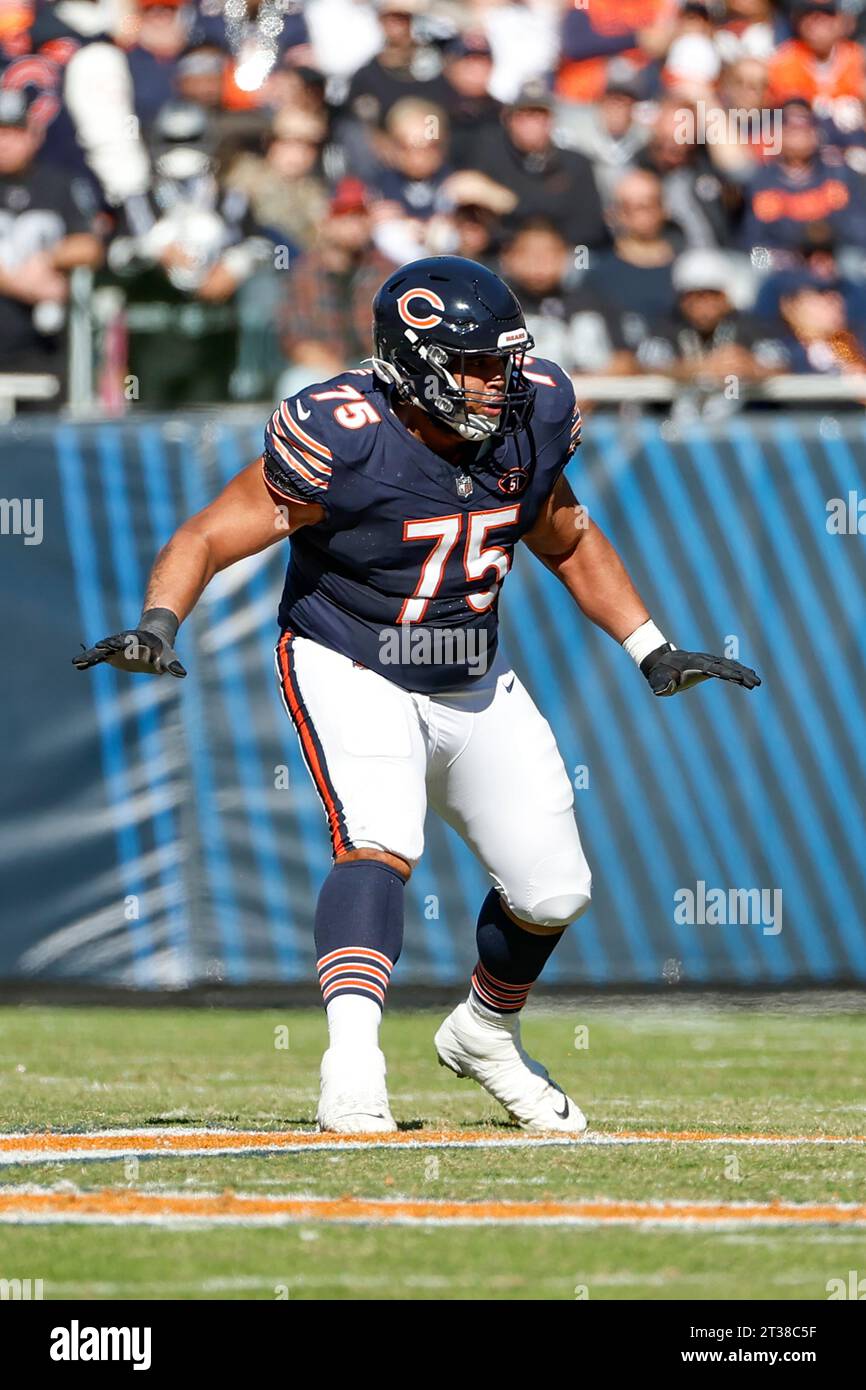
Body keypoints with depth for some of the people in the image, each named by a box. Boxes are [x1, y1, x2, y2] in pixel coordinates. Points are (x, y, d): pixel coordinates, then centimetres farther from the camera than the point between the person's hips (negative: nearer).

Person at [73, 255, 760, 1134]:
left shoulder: (531, 418, -9)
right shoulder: (340, 442, -27)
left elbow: (565, 540, 10)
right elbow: (208, 538, -23)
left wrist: (650, 651, 7)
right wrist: (158, 624, -42)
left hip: (474, 683, 6)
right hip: (350, 673, -6)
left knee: (551, 893, 8)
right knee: (381, 846, -31)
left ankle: (485, 1034, 38)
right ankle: (352, 1064, -43)